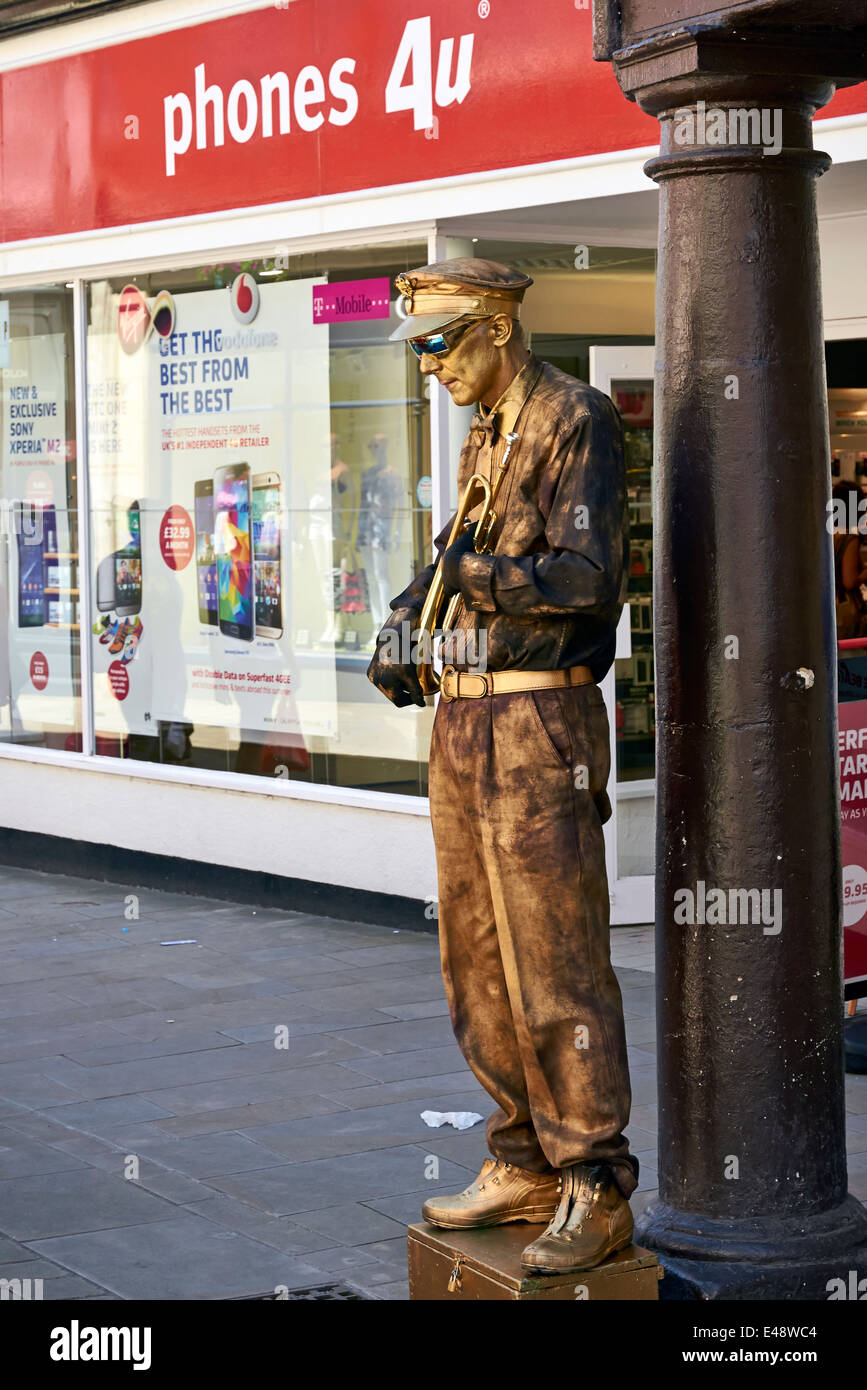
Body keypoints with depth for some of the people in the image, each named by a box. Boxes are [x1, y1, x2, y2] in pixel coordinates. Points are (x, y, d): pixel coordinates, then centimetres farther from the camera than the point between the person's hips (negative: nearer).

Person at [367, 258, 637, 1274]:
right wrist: (399, 627, 6)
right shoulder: (485, 436, 18)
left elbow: (587, 575, -19)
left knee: (557, 966, -8)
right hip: (464, 722, 9)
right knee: (479, 964, 12)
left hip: (539, 727, -9)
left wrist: (479, 575, -13)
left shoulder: (578, 421, -10)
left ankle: (596, 1193, 0)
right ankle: (526, 1166, 22)